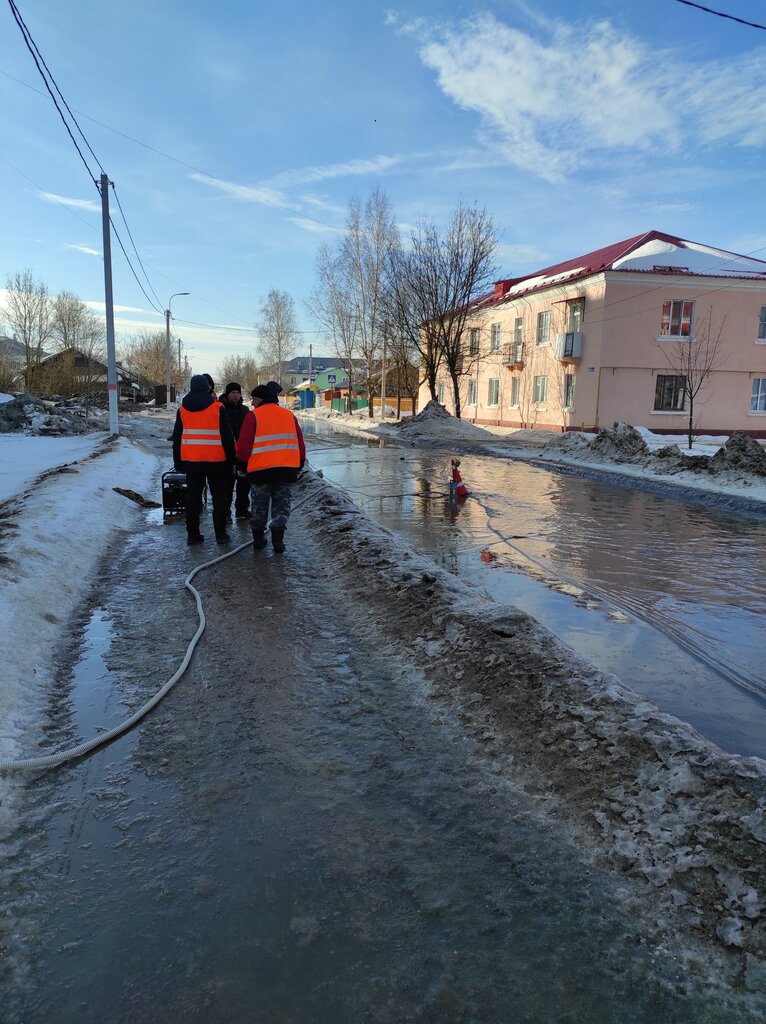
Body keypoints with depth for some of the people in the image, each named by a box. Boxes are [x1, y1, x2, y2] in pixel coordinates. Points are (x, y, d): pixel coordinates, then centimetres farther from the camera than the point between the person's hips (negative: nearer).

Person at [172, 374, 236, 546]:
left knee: (193, 497, 9)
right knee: (219, 497, 6)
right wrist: (232, 460, 3)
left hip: (191, 460, 3)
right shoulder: (217, 408, -6)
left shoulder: (182, 409, 5)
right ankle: (221, 534, 5)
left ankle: (192, 534, 10)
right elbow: (227, 437, -5)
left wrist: (178, 462, 17)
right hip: (216, 460, -3)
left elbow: (177, 438, 10)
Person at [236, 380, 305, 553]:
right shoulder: (289, 415, 10)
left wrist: (242, 464, 10)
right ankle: (278, 540, 3)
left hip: (260, 469, -3)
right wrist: (299, 465, 21)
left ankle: (258, 538, 19)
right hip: (286, 469, 3)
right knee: (281, 505, 10)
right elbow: (299, 442, 12)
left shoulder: (253, 416, -3)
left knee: (259, 506, 12)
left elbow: (244, 444, -5)